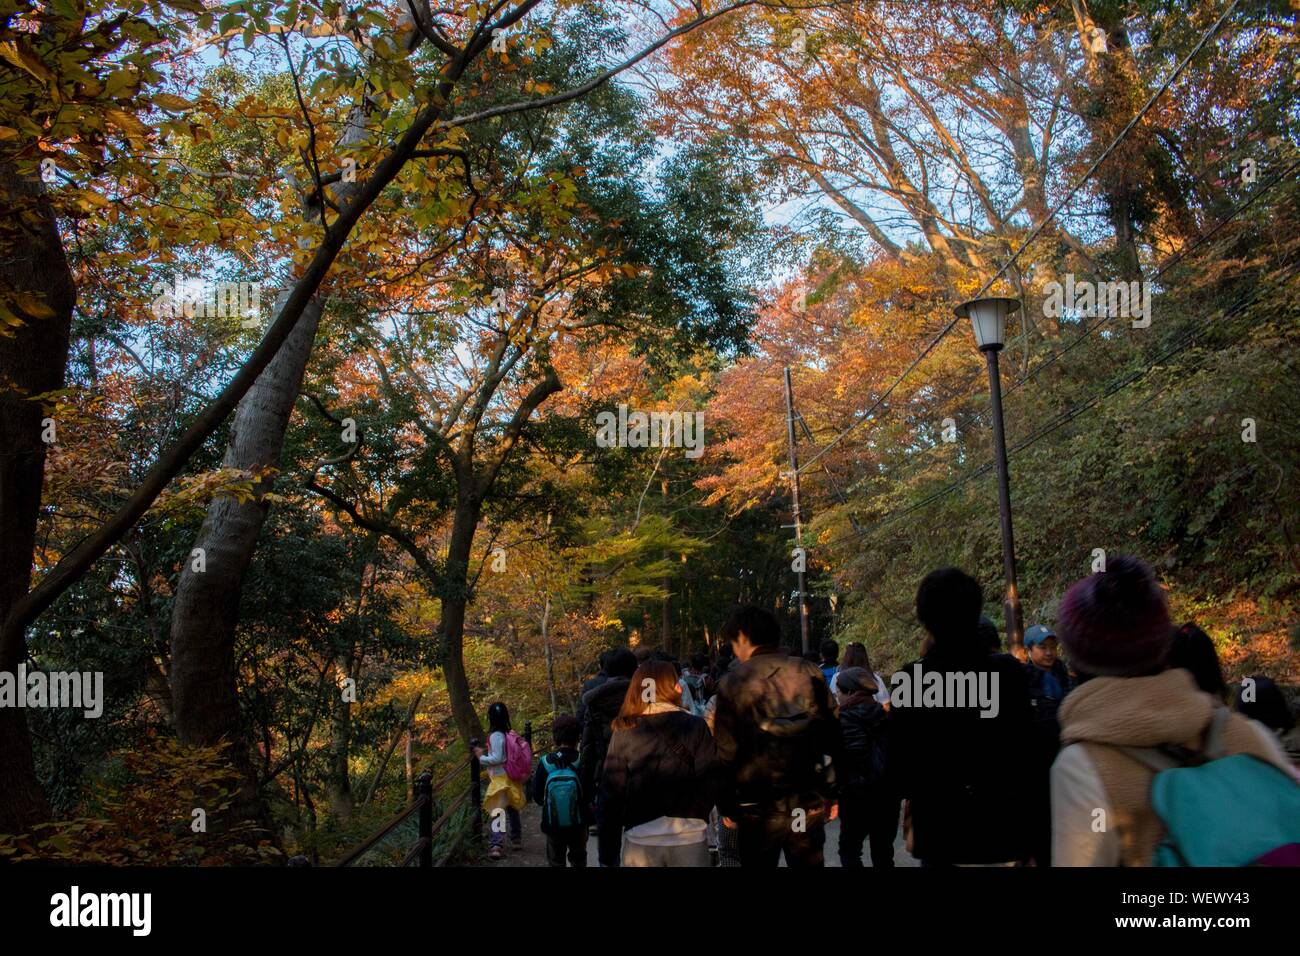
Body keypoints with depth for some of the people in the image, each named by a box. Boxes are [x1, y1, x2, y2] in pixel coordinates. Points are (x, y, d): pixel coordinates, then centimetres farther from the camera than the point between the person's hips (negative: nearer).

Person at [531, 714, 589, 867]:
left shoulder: (544, 764, -15)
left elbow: (537, 796, -6)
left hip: (552, 825, 0)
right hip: (579, 825, 0)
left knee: (555, 862, 16)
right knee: (578, 861, 20)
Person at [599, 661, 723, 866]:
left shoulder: (623, 733, -3)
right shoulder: (695, 726, -6)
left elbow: (612, 788, -2)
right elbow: (711, 780, -7)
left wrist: (616, 826, 11)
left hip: (640, 838, 1)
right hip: (689, 836, -1)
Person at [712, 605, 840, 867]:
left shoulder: (733, 683, -9)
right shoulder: (811, 674, -2)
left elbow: (725, 751, -8)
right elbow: (833, 735, 1)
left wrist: (726, 805, 3)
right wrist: (832, 792, 9)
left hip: (758, 806, -2)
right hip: (810, 803, 2)